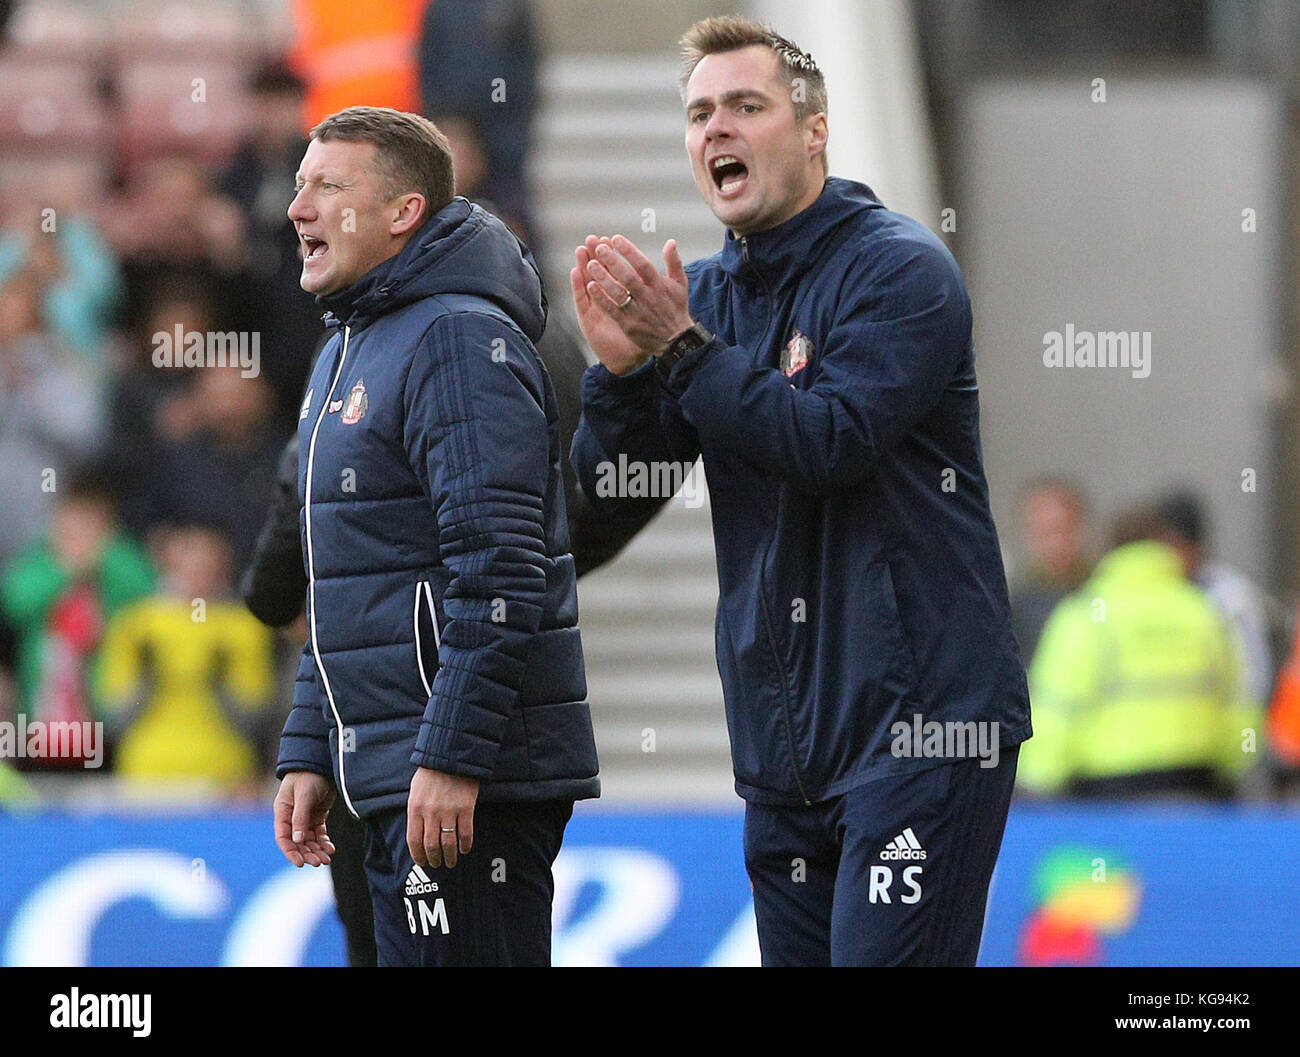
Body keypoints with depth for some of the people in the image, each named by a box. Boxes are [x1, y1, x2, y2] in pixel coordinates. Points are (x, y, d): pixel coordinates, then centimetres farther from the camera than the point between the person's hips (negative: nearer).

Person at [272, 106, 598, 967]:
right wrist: (309, 754, 20)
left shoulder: (459, 339, -12)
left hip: (467, 778, -10)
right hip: (391, 779, 10)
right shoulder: (349, 352, 20)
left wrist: (449, 759, -24)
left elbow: (498, 576, -20)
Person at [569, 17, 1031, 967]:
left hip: (917, 719, -7)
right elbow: (609, 486, 8)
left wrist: (680, 348, -18)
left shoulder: (900, 270, -7)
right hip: (783, 737, 7)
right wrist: (620, 364, -11)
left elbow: (830, 444, -19)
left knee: (885, 958, -15)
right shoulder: (706, 292, 14)